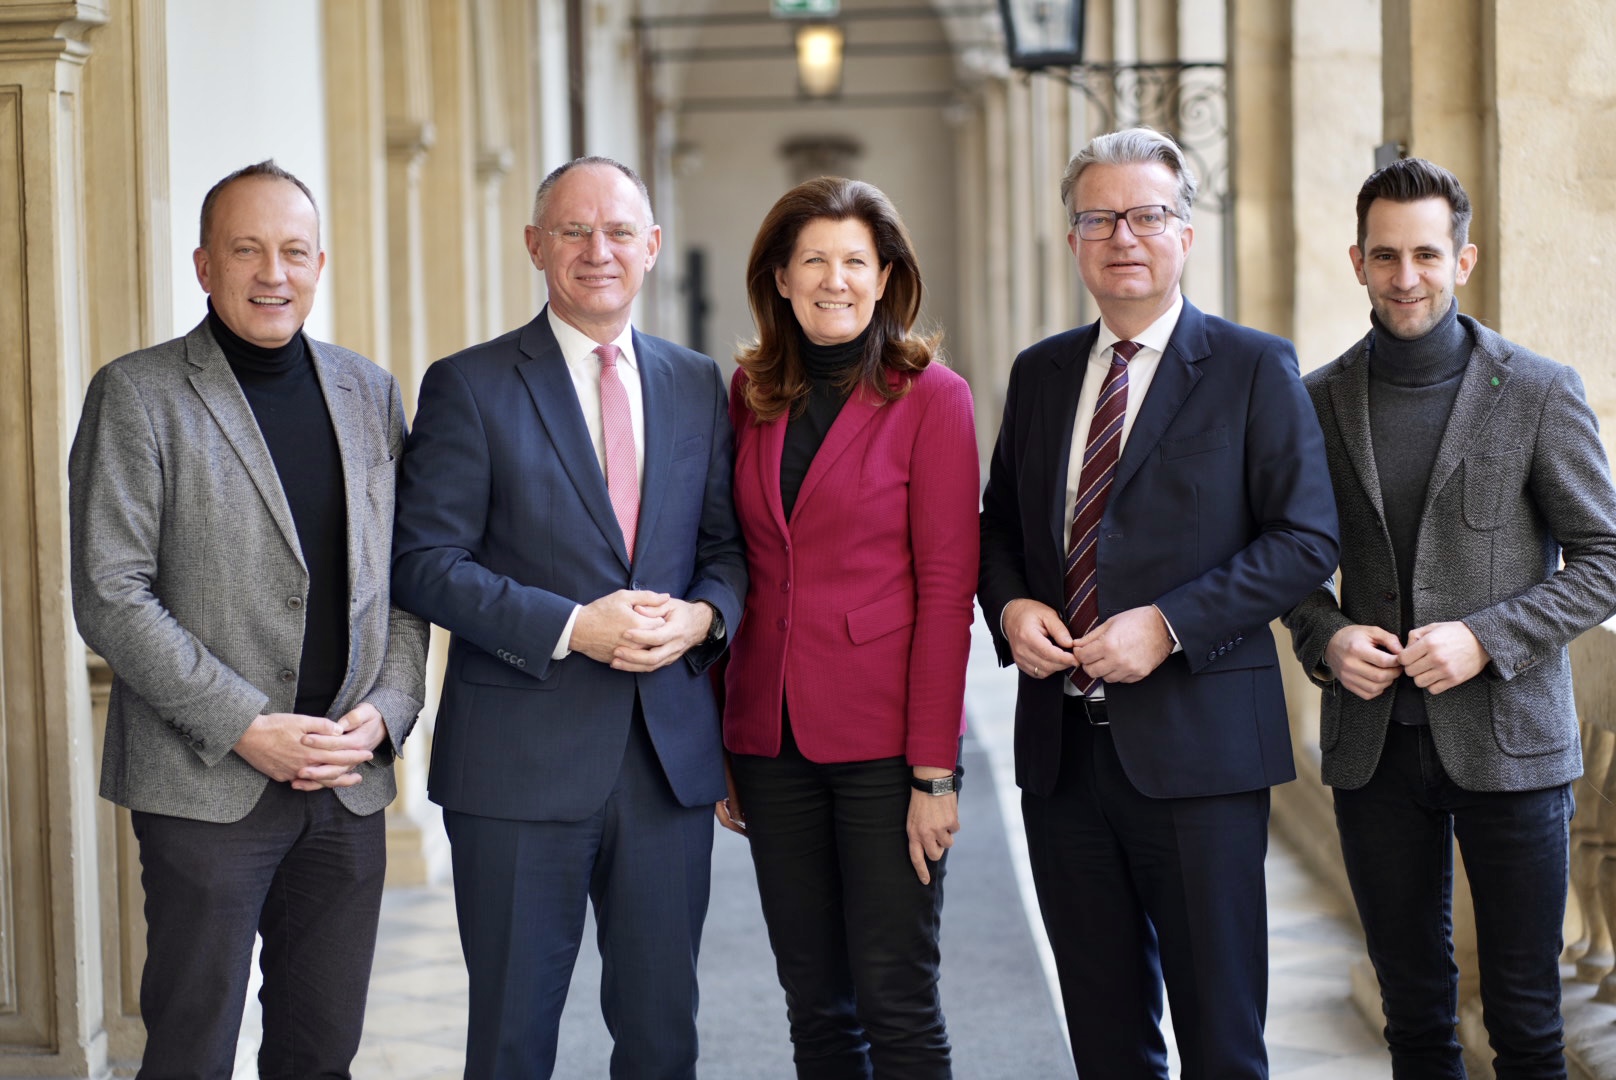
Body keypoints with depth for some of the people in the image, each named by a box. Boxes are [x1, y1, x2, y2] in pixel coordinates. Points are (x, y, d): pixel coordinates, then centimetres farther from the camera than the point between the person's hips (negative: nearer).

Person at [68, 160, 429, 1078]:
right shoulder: (139, 395, -3)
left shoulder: (370, 392, 11)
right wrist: (247, 727, -15)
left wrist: (385, 712, -4)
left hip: (350, 782, 4)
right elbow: (110, 595, -10)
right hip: (208, 786, -4)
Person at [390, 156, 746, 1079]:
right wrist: (571, 628, -17)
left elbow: (731, 544, 14)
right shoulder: (470, 387, -2)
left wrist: (703, 617, -9)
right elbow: (426, 563, -8)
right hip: (521, 760, -3)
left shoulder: (697, 386, 11)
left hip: (670, 754, 4)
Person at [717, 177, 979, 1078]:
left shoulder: (930, 396, -5)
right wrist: (720, 748, 5)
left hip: (884, 736, -4)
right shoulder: (750, 395, 8)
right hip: (772, 736, 4)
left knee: (895, 999, -2)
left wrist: (934, 771, -13)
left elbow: (946, 589, -8)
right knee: (815, 1001, 10)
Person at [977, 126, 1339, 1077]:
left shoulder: (1255, 369, -2)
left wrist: (1169, 625, -17)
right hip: (1063, 745, 5)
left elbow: (1307, 538, -8)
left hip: (1195, 745, -5)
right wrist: (1011, 606, -2)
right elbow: (1000, 523, 21)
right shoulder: (1040, 374, 14)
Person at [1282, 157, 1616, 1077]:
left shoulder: (1540, 394, -4)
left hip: (1507, 737, -3)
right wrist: (1324, 638, -7)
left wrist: (1486, 639, -16)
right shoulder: (1321, 401, 5)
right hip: (1374, 742, 3)